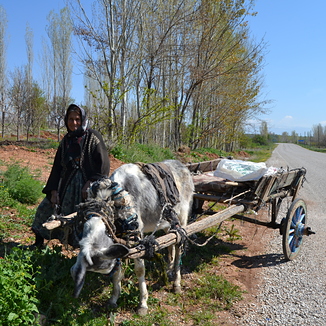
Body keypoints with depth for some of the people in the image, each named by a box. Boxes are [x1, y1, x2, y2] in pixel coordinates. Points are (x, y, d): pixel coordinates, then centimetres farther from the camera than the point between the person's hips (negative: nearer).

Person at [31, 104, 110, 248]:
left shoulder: (93, 137, -5)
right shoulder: (66, 140, 12)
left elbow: (104, 164, -12)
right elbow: (57, 167, 11)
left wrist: (90, 183, -20)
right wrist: (53, 190, 2)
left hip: (86, 186, -6)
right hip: (66, 185, 6)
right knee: (44, 209, 9)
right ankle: (38, 243, 29)